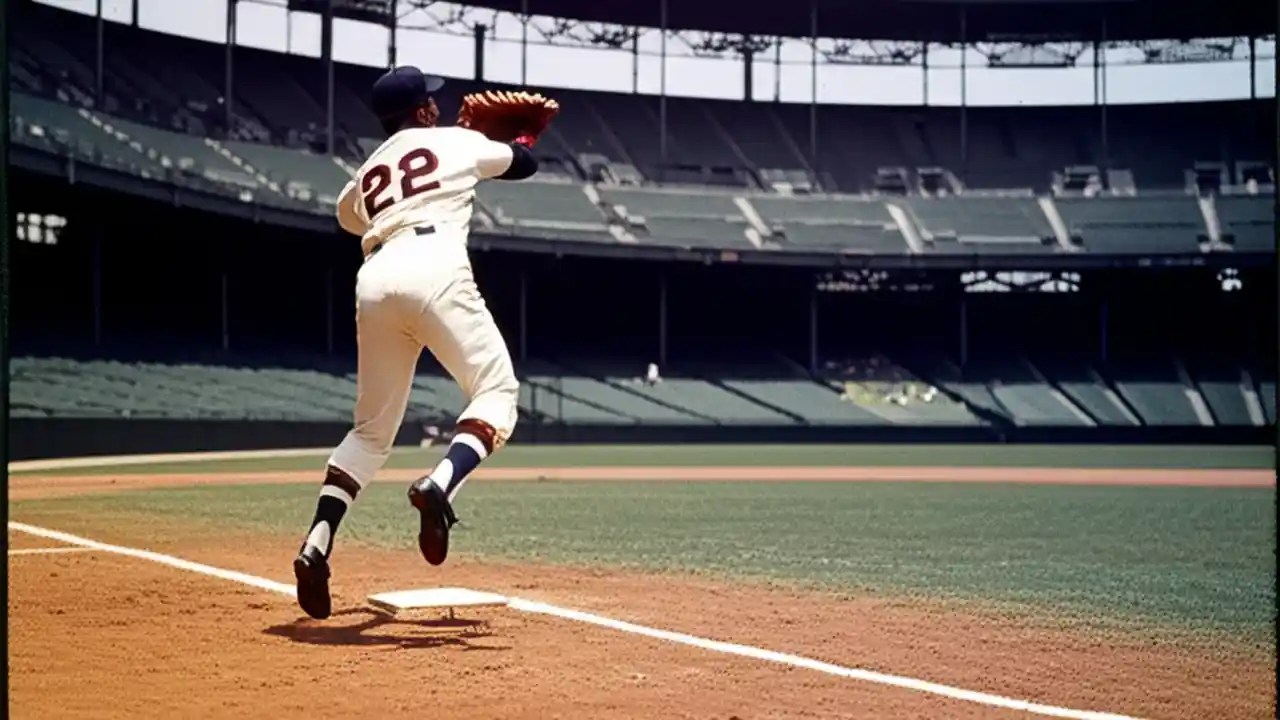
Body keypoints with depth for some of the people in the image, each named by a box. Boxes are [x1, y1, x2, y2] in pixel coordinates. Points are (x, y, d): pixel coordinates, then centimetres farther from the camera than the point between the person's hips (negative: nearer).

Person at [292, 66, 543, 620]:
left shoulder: (368, 172, 30)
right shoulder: (456, 141, 19)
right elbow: (525, 163, 33)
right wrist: (523, 133, 55)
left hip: (374, 281, 5)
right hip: (434, 271, -5)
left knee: (372, 426, 14)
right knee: (497, 391, -1)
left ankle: (316, 546, -1)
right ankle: (439, 487, -28)